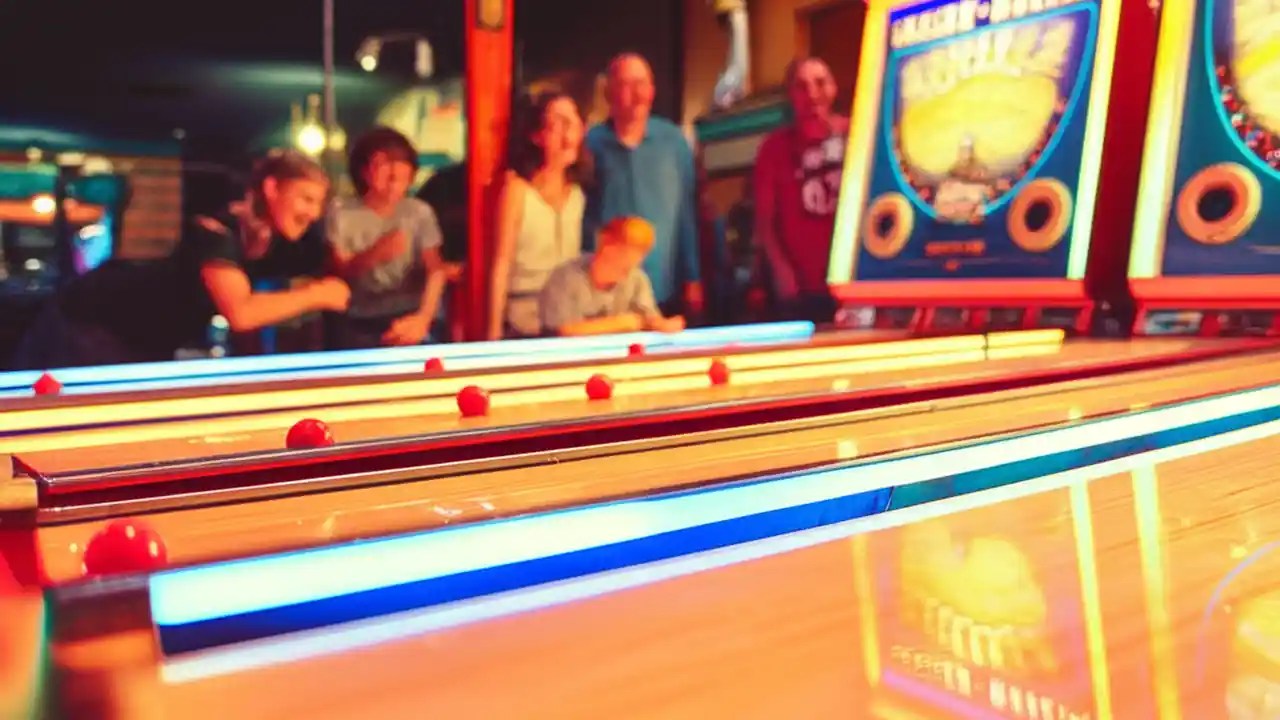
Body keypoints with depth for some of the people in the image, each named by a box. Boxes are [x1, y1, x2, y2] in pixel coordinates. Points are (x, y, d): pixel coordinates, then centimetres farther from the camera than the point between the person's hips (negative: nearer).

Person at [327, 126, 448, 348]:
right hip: (358, 322, 0)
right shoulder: (342, 213, -1)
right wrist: (375, 253, -26)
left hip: (407, 315, 1)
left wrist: (424, 318, -27)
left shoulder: (420, 212, 0)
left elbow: (435, 269, -9)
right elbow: (338, 272, -6)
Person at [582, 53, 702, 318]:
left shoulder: (673, 141, 3)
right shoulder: (591, 143, -2)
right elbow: (577, 215, 2)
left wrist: (692, 278, 4)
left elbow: (686, 212, 5)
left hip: (664, 290, 2)